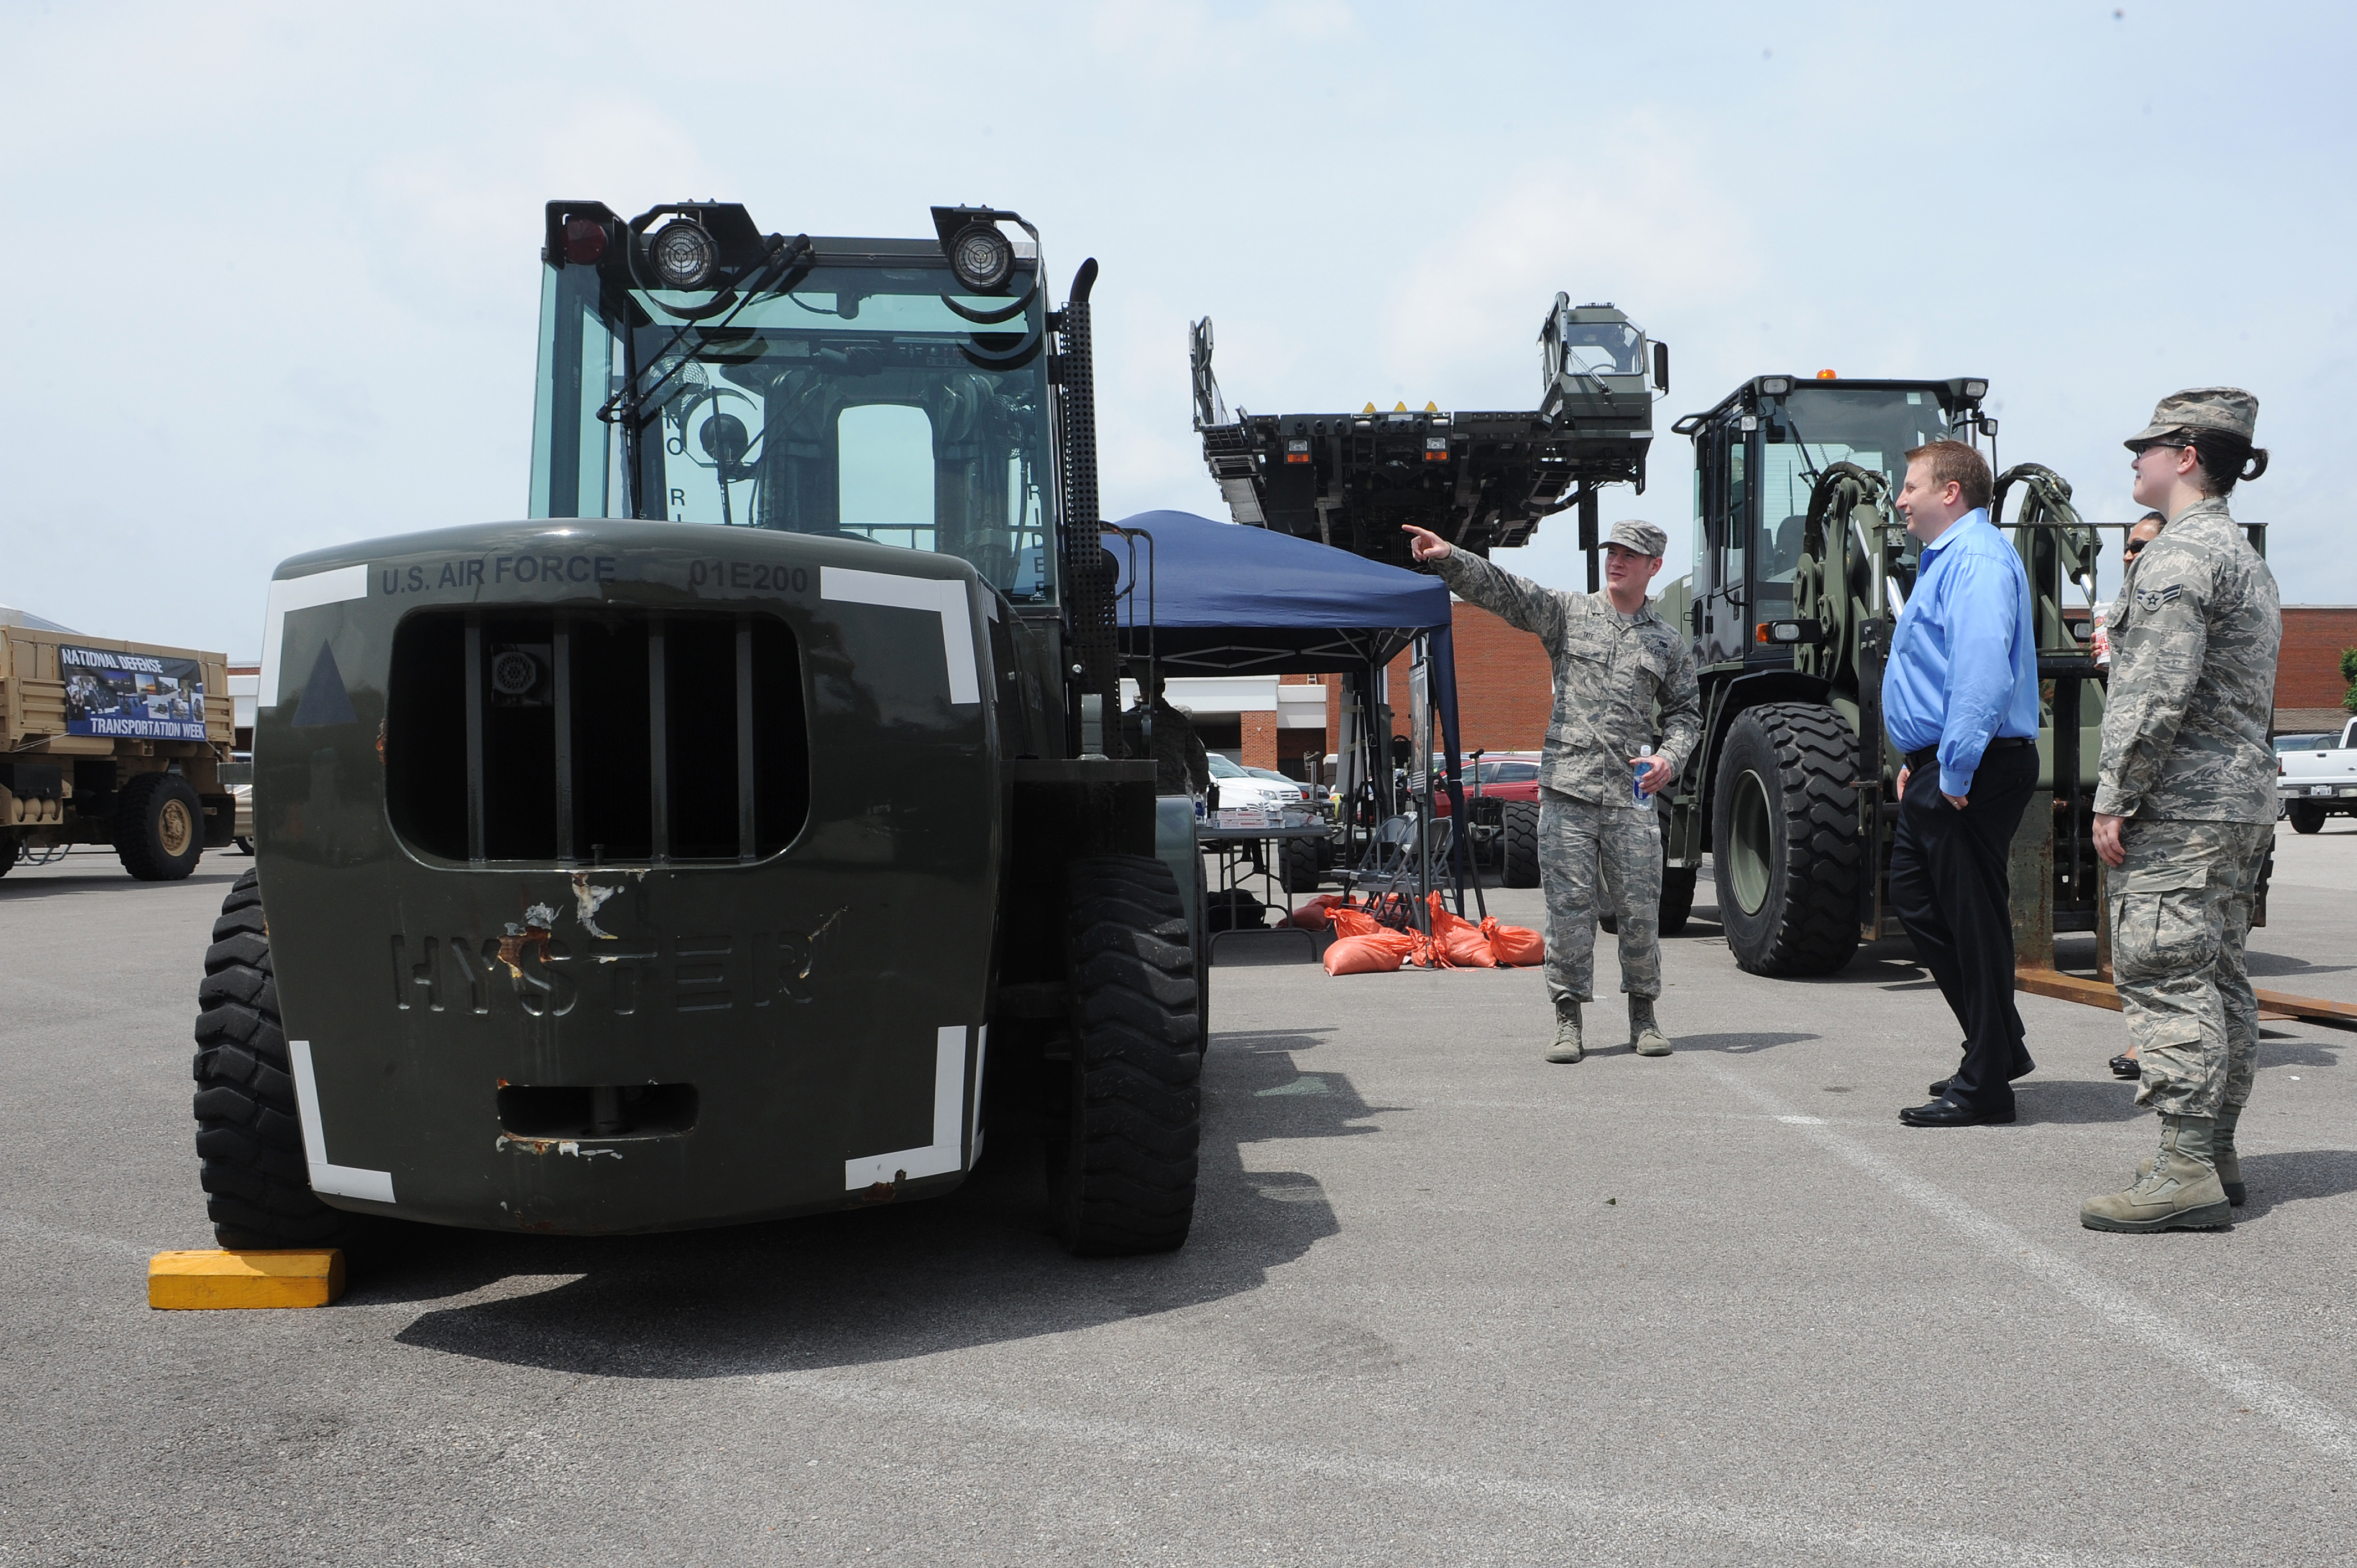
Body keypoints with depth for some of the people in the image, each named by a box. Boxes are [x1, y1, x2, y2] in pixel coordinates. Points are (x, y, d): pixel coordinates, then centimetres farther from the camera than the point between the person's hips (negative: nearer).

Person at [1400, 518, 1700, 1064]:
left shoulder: (1668, 642, 13)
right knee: (1569, 906, -1)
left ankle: (1643, 1014, 19)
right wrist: (1449, 557, -18)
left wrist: (1670, 756, -2)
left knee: (1640, 909, 3)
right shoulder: (1567, 612, 9)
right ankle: (1568, 1018, 8)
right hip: (1568, 789, -1)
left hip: (1633, 795, 1)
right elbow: (1503, 590, -3)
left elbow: (1685, 711, 18)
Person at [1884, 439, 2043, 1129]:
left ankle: (1985, 1083, 7)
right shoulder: (1946, 558, 19)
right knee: (1915, 898, 17)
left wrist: (1956, 771, -27)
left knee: (1974, 920, -3)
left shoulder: (1977, 560, -16)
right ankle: (1998, 1046, 27)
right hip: (1940, 768, 11)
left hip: (1972, 774, -11)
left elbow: (1983, 672, -28)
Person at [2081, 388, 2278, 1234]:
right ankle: (2214, 1153, 19)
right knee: (2217, 980, 12)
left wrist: (2114, 799, -18)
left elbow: (2158, 694, -22)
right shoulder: (2248, 559, 20)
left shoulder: (2181, 554, -13)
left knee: (2165, 978, -10)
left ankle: (2186, 1173, -10)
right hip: (2244, 798, 11)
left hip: (2178, 805, -11)